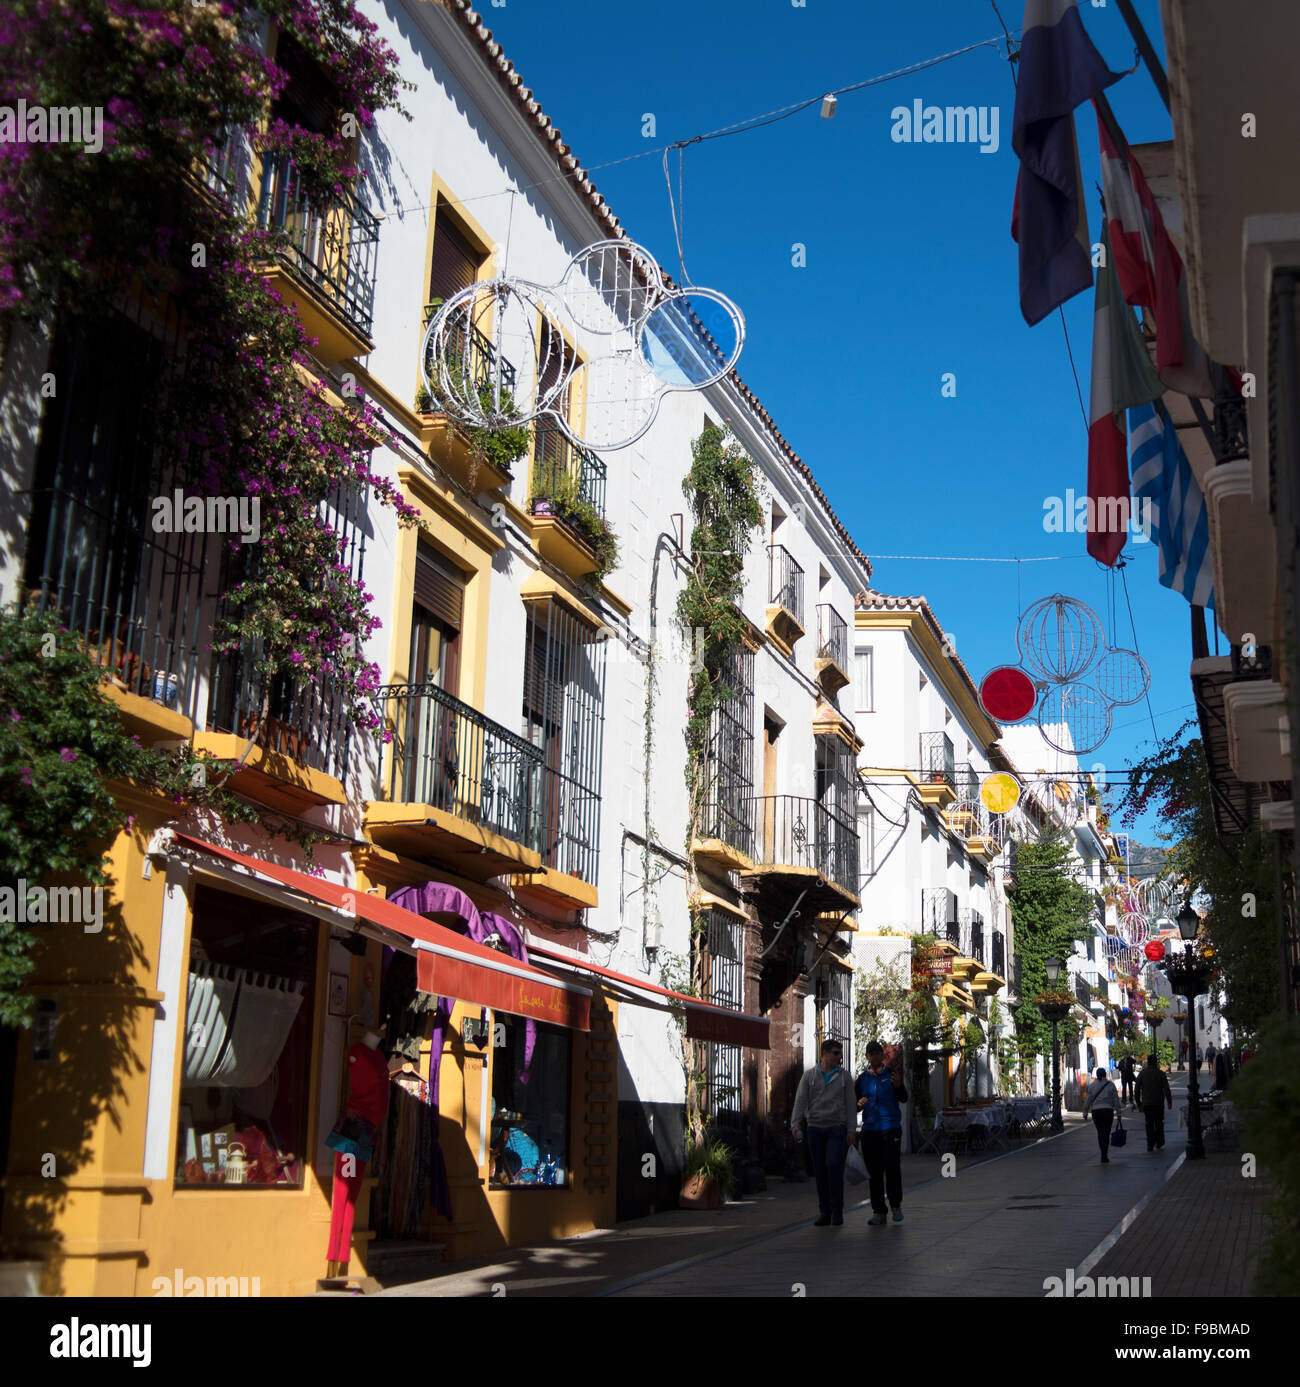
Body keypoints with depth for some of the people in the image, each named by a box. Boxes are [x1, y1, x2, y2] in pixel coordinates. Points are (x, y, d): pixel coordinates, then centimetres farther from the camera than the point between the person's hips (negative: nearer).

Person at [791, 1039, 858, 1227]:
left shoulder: (844, 1077, 6)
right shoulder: (809, 1076, 7)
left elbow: (850, 1105, 3)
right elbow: (800, 1101, -1)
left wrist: (852, 1130, -6)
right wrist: (795, 1124, -14)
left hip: (837, 1128, -1)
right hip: (815, 1129, 2)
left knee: (834, 1166, -16)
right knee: (821, 1171, 3)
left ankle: (837, 1209, -5)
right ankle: (825, 1213, 10)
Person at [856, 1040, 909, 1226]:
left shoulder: (892, 1075, 4)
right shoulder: (862, 1078, 11)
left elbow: (904, 1099, -4)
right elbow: (855, 1102, 16)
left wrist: (898, 1086, -24)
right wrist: (859, 1103, -7)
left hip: (891, 1127, -3)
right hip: (870, 1129, 3)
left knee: (892, 1168, -7)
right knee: (874, 1172, 3)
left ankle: (896, 1205, 13)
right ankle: (878, 1212, 8)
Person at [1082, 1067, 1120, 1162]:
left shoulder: (1092, 1086, 3)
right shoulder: (1111, 1085, 0)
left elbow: (1088, 1100, 3)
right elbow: (1116, 1100, -1)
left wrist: (1085, 1112, 10)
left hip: (1096, 1111, 1)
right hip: (1108, 1111, -1)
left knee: (1100, 1132, 16)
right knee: (1106, 1133, 1)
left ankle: (1104, 1155, 21)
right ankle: (1104, 1157, -5)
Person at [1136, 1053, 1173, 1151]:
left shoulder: (1142, 1074, 3)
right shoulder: (1161, 1074, -4)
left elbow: (1137, 1090, 4)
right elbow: (1166, 1089, -8)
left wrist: (1139, 1104, 10)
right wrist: (1169, 1101, -1)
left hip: (1146, 1103, 1)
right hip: (1158, 1103, -1)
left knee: (1149, 1124, 6)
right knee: (1159, 1124, 10)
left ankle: (1150, 1145, 3)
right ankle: (1159, 1144, 10)